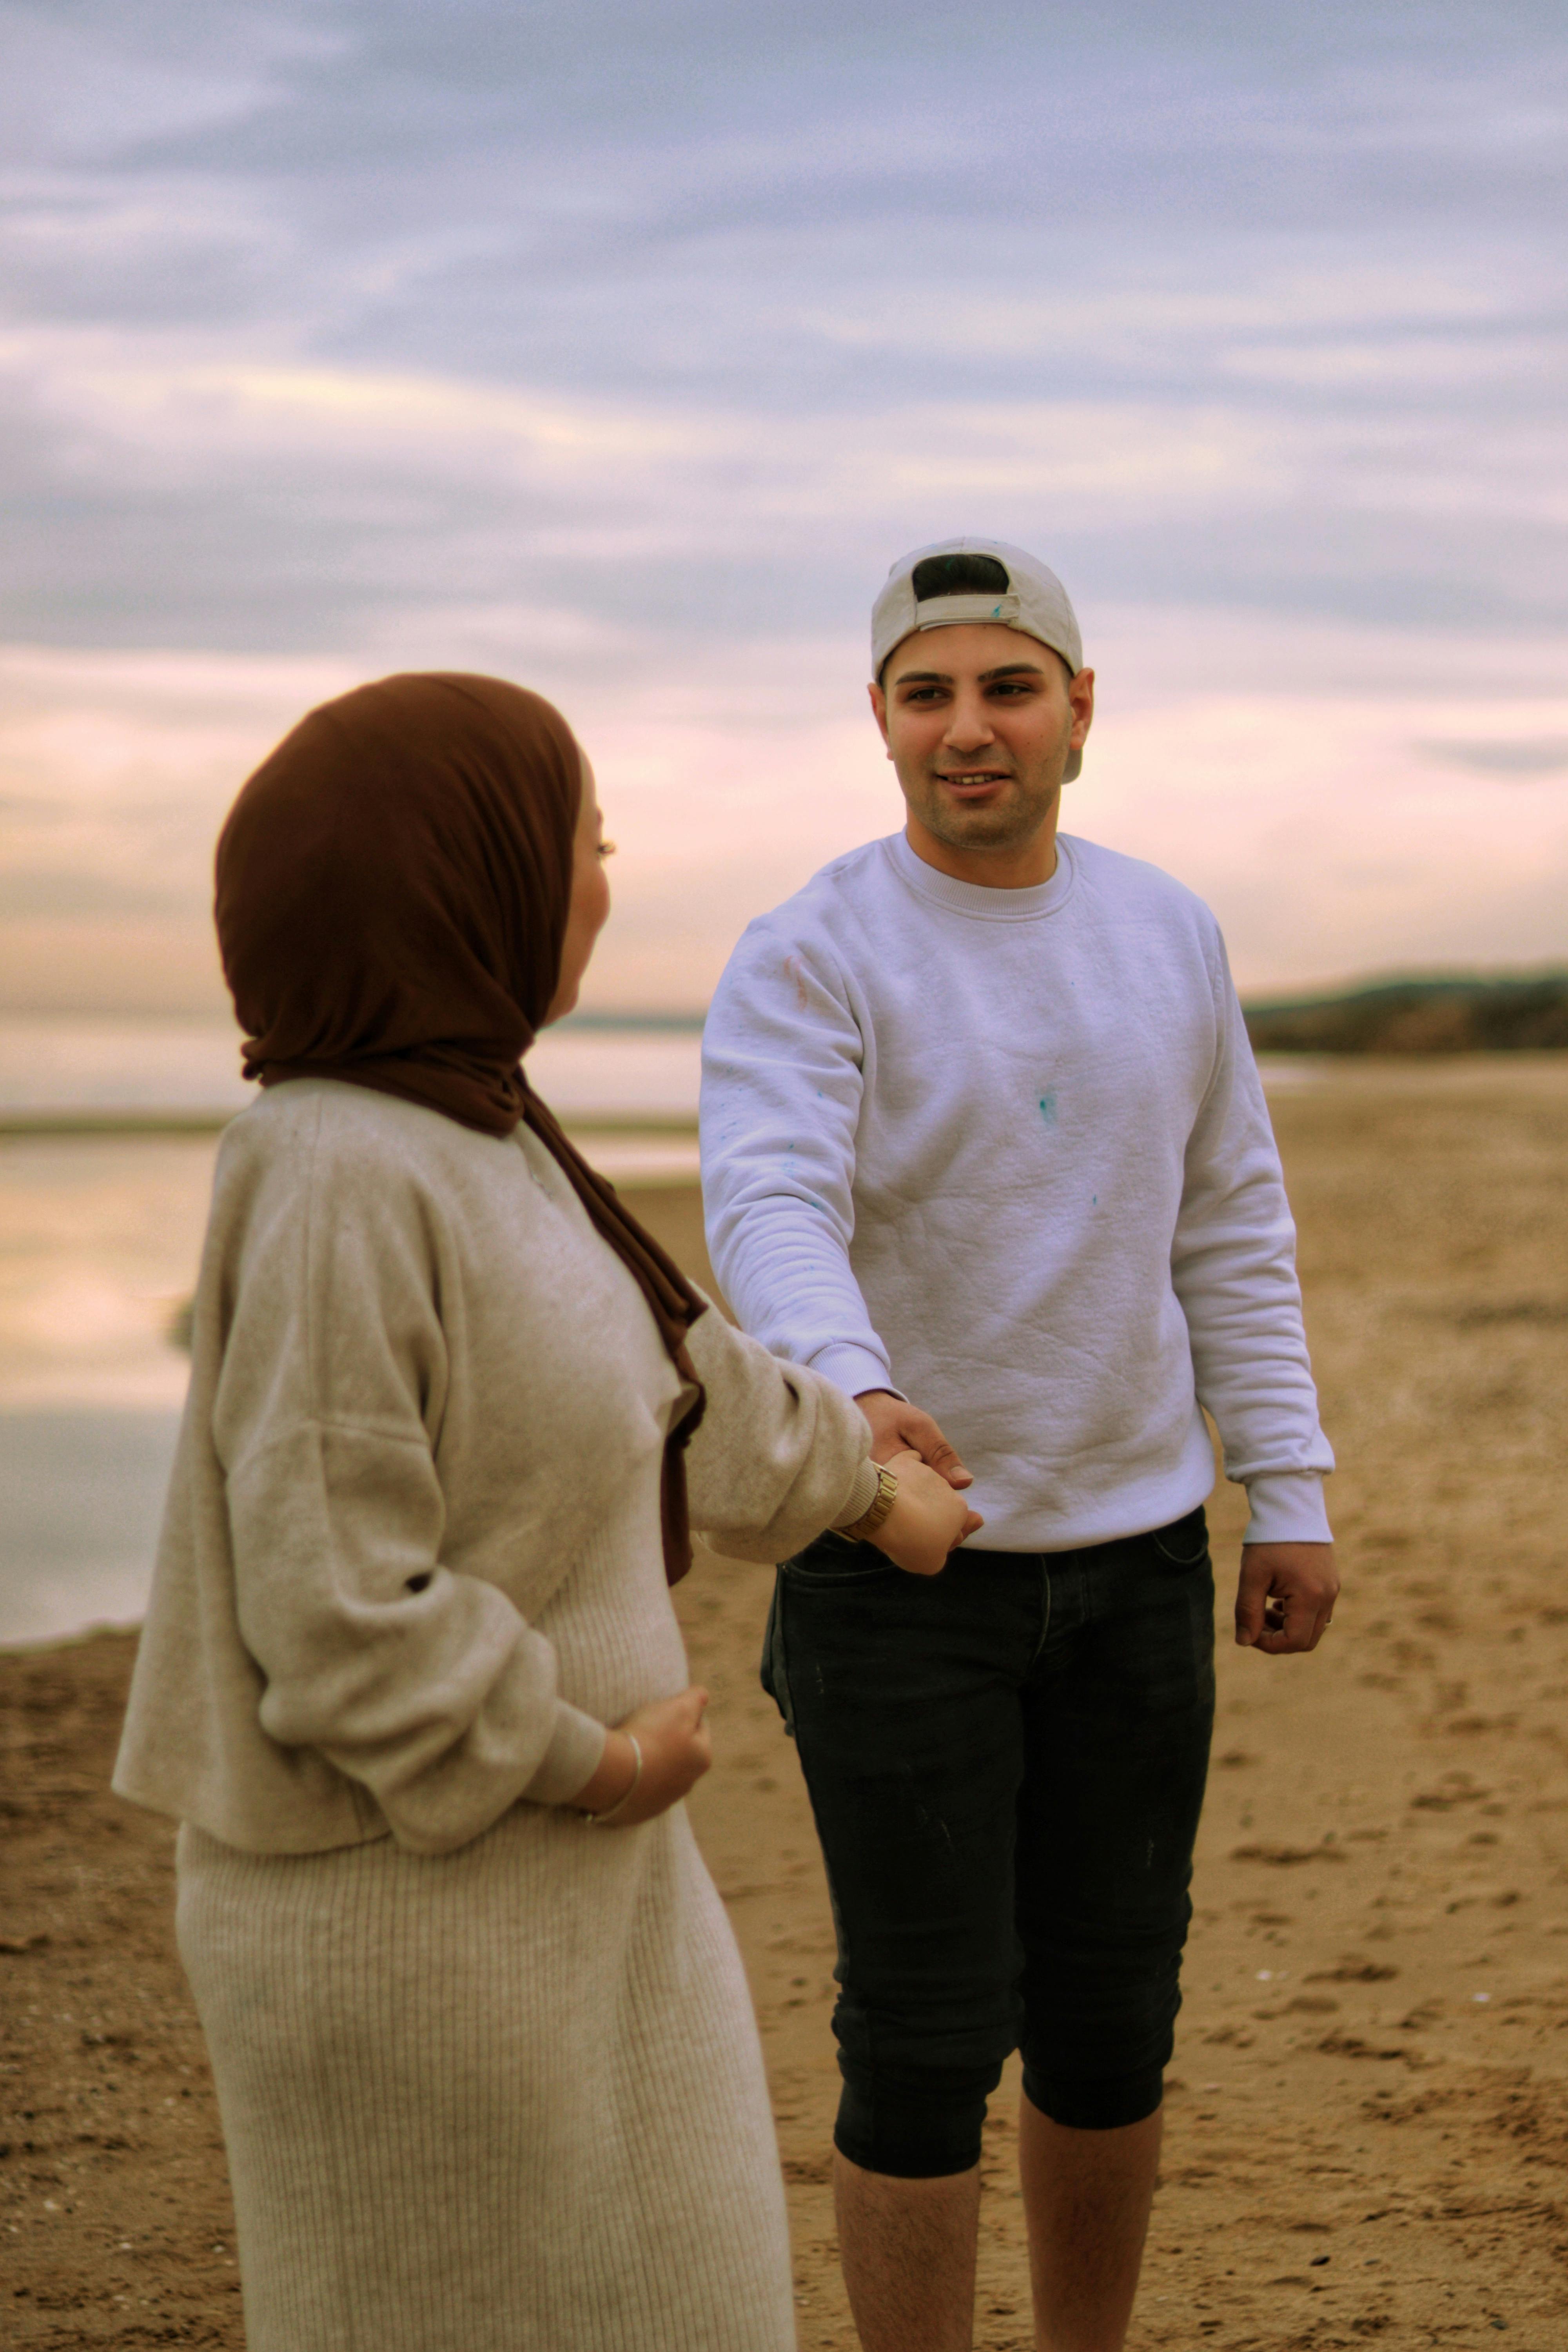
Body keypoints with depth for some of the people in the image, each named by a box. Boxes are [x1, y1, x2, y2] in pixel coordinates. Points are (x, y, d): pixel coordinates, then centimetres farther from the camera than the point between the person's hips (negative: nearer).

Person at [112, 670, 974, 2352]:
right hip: (401, 1894, -9)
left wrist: (863, 1487, 34)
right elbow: (335, 1607, -25)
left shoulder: (464, 1133, 5)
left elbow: (655, 1368, 22)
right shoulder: (335, 1177, -23)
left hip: (549, 1871, 9)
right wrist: (589, 1762, -15)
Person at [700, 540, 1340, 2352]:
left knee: (1113, 2027, 12)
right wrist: (854, 1396, -48)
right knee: (927, 2042, -2)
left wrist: (1290, 1499, 6)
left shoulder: (1167, 935, 5)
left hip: (1133, 1556, 5)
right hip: (892, 1569, -5)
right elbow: (772, 1214, -28)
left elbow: (1231, 1231, 10)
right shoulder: (808, 960, -12)